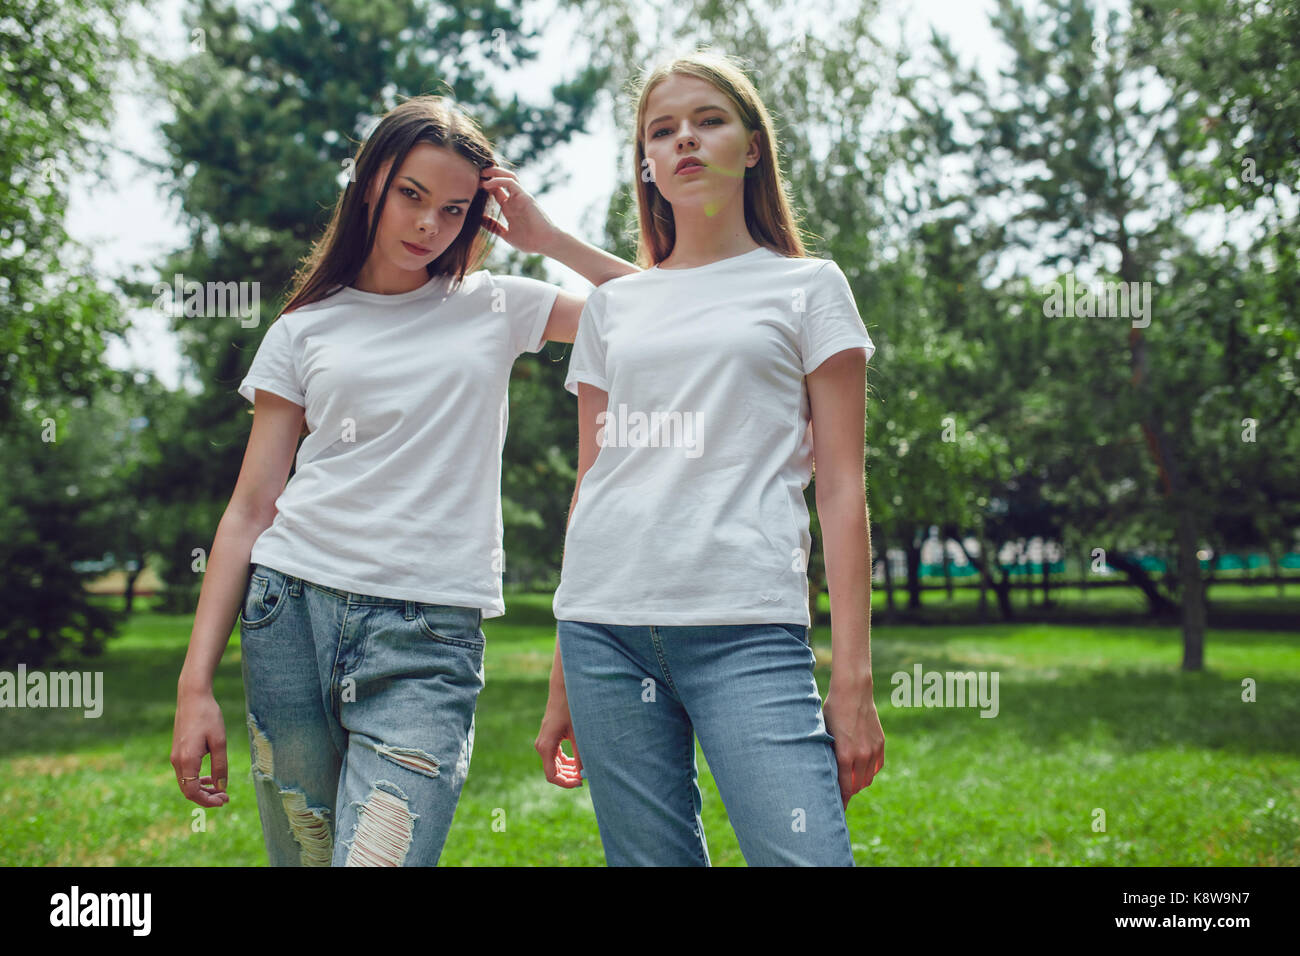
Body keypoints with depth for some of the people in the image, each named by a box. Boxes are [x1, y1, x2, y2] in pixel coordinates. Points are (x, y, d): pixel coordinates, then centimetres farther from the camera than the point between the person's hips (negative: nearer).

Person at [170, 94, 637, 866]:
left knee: (378, 854, -16)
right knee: (305, 855, 5)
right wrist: (196, 685, 1)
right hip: (291, 608, 2)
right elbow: (251, 509, 7)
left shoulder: (497, 308, 11)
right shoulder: (305, 330, 11)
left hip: (429, 633, -1)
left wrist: (548, 238, 5)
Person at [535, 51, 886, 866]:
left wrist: (853, 678, -5)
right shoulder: (613, 305, 18)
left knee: (805, 853, -16)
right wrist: (562, 684, 15)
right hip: (603, 624, 3)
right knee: (651, 858, 4)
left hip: (745, 627, -3)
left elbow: (842, 490, 4)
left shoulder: (807, 287, 10)